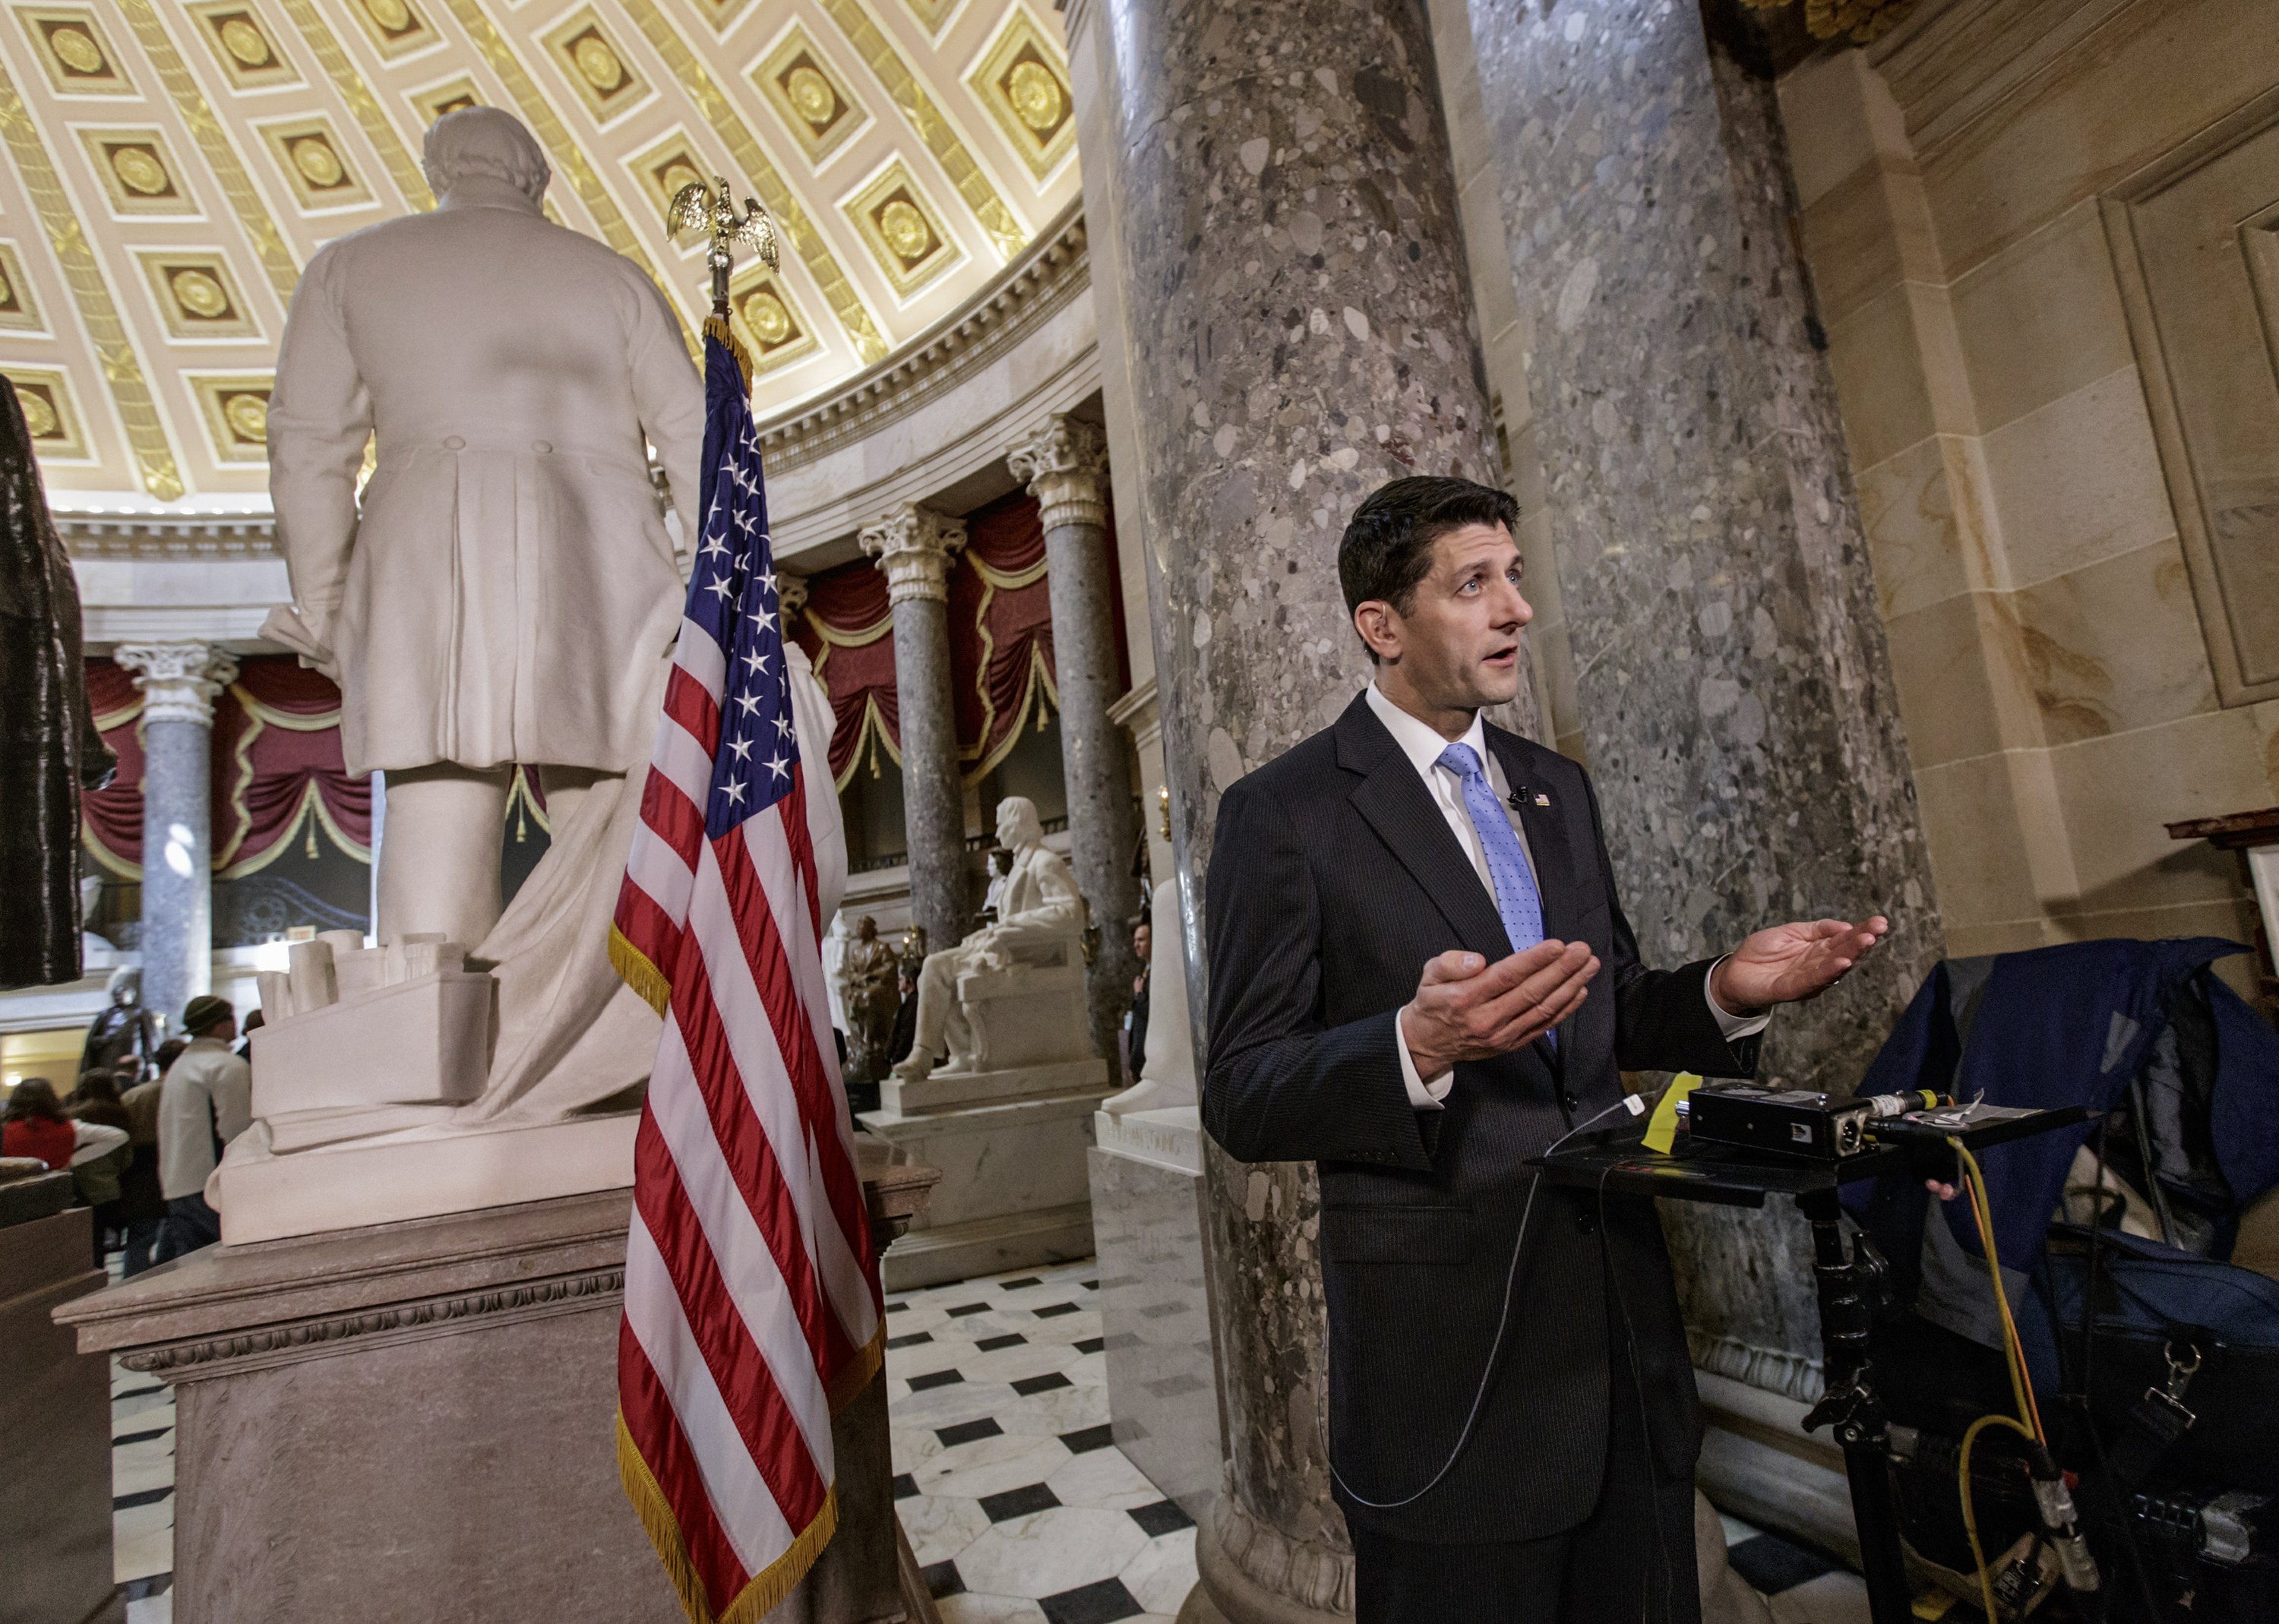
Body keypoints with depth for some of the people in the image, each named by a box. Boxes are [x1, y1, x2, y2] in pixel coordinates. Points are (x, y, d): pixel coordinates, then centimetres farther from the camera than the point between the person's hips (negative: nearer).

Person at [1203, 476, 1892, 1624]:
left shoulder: (1558, 790, 11)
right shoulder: (1284, 812, -11)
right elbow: (1242, 1099, -13)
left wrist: (1726, 992, -2)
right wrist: (1418, 1045, -30)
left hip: (1622, 1312, 6)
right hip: (1450, 1347, -6)